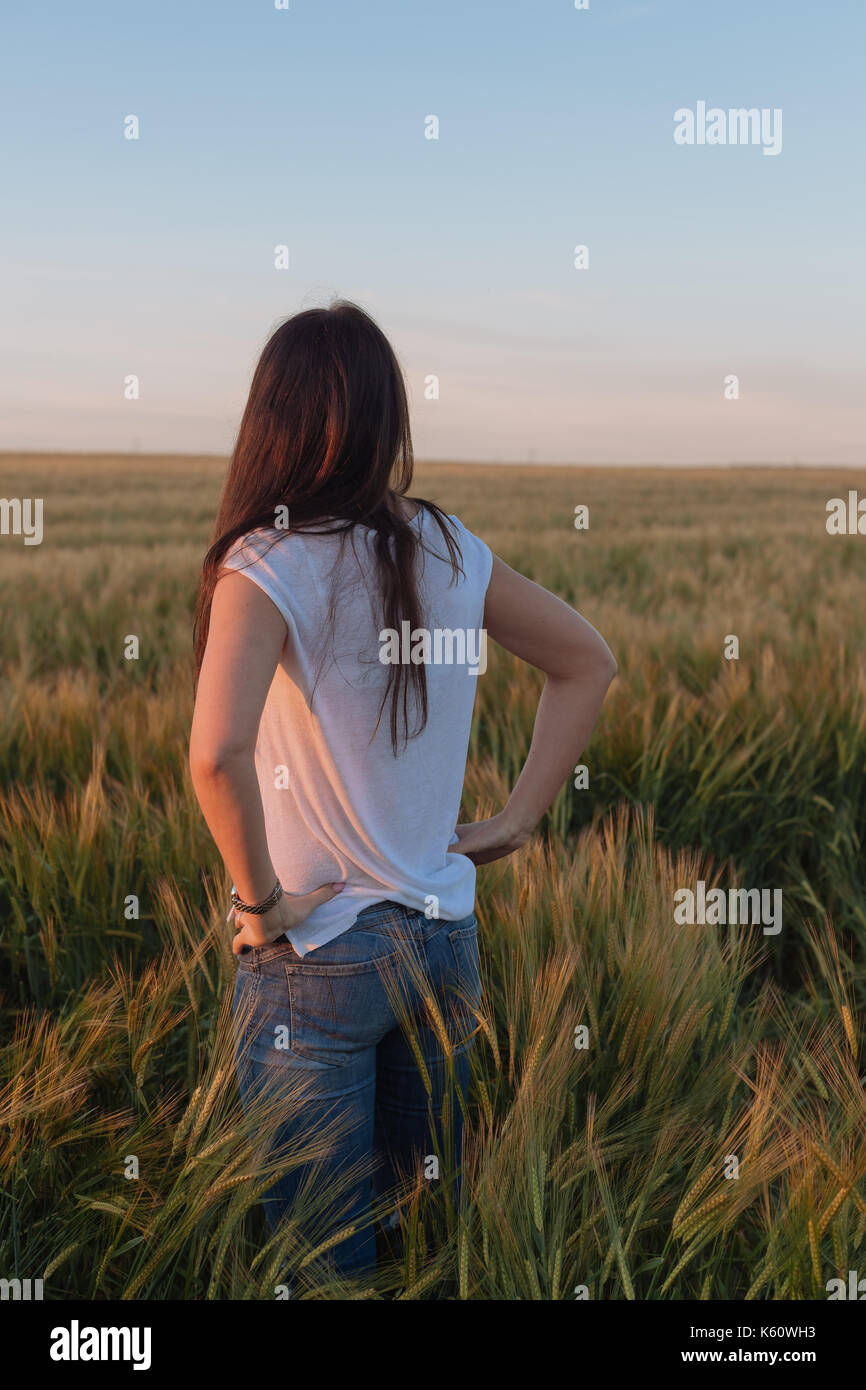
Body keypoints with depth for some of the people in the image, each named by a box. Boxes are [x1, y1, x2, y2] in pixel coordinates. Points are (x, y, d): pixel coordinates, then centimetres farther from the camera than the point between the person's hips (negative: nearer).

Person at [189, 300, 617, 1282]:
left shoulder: (266, 566, -17)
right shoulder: (451, 549, -1)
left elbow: (216, 753, -33)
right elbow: (589, 661, 10)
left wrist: (262, 897, -17)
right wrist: (517, 819, 8)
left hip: (315, 954, -5)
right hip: (445, 938, 6)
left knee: (323, 1253, 10)